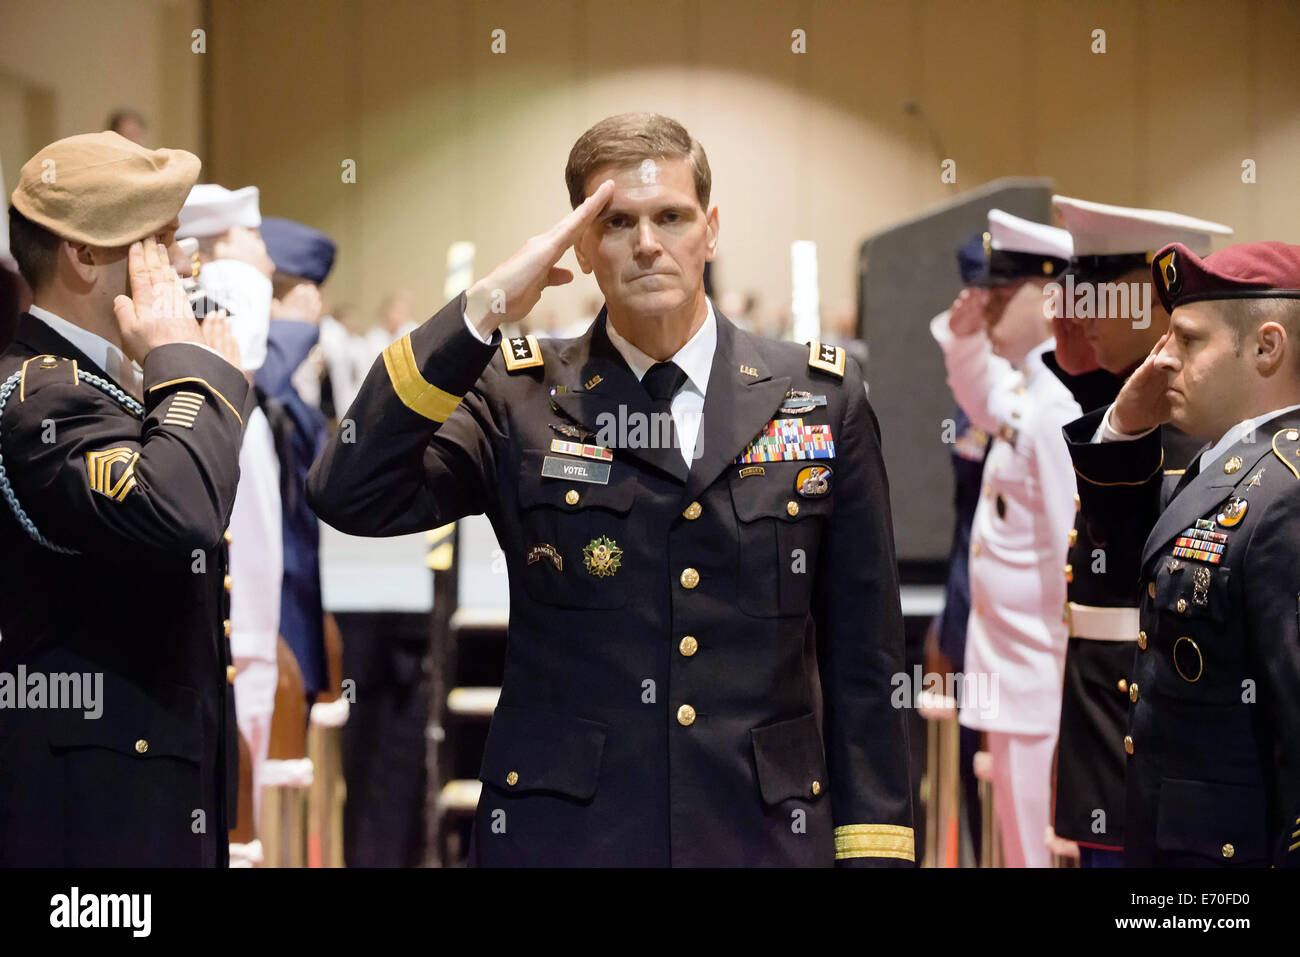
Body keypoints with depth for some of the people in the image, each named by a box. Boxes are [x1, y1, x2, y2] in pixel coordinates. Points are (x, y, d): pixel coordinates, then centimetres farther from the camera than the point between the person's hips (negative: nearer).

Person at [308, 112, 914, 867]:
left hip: (766, 832, 1)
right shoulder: (518, 401, 2)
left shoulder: (825, 400, 4)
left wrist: (873, 851, 1)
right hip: (561, 832, -1)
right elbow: (350, 497, -14)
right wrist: (481, 314, -17)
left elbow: (861, 657, 6)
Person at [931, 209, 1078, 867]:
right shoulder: (1029, 388, 8)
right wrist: (965, 340, 10)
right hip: (1015, 669, 10)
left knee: (1043, 848, -3)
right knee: (1022, 841, 20)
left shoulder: (1060, 408, -22)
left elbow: (1080, 549, -25)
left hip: (1046, 681, -10)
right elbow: (983, 402, 30)